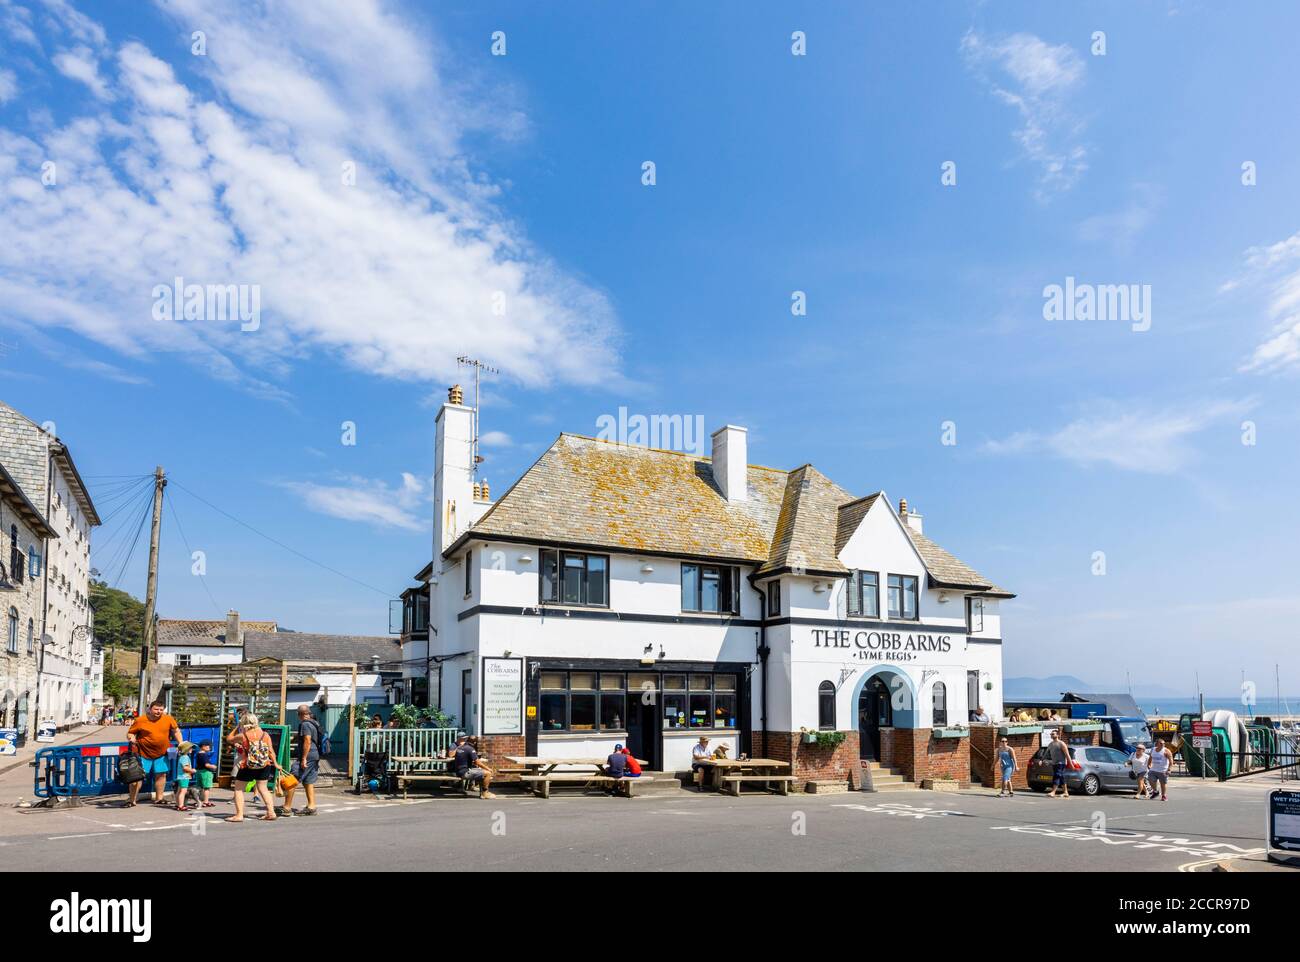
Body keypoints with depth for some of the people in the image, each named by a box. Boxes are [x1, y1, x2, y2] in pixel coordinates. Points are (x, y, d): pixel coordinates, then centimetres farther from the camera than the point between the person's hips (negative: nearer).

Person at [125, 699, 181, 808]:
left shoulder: (168, 719, -2)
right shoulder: (140, 720, -11)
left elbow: (176, 731, 9)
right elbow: (130, 733, -1)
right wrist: (131, 738, -23)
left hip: (161, 754, 3)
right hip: (143, 754, -3)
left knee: (161, 775, 8)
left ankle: (159, 798, 21)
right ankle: (131, 800, 1)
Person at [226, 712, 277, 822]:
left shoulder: (242, 736, -10)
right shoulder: (265, 735, -2)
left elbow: (228, 739, 8)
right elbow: (271, 751, 1)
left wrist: (236, 728, 13)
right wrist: (275, 764, 12)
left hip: (248, 767, -4)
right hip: (265, 766, 4)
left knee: (238, 789, 11)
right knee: (263, 788, 17)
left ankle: (239, 815, 5)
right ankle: (271, 813, 11)